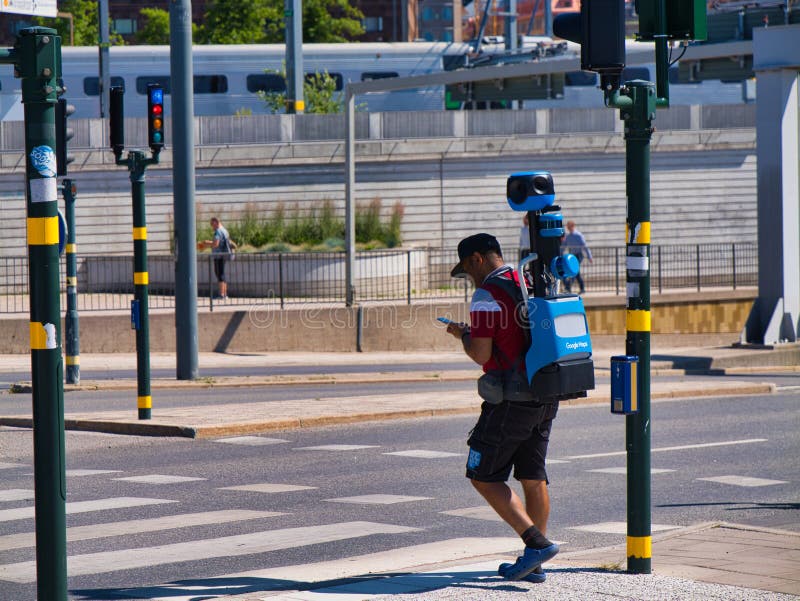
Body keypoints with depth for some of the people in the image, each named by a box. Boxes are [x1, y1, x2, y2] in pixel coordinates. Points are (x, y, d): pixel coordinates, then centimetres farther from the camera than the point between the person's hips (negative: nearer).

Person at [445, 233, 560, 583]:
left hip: (511, 400, -8)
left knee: (484, 477, 1)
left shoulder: (487, 294, -12)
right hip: (546, 396, 8)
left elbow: (480, 354, -16)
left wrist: (463, 335, 6)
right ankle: (533, 566, 14)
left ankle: (537, 543, -10)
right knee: (533, 478, 12)